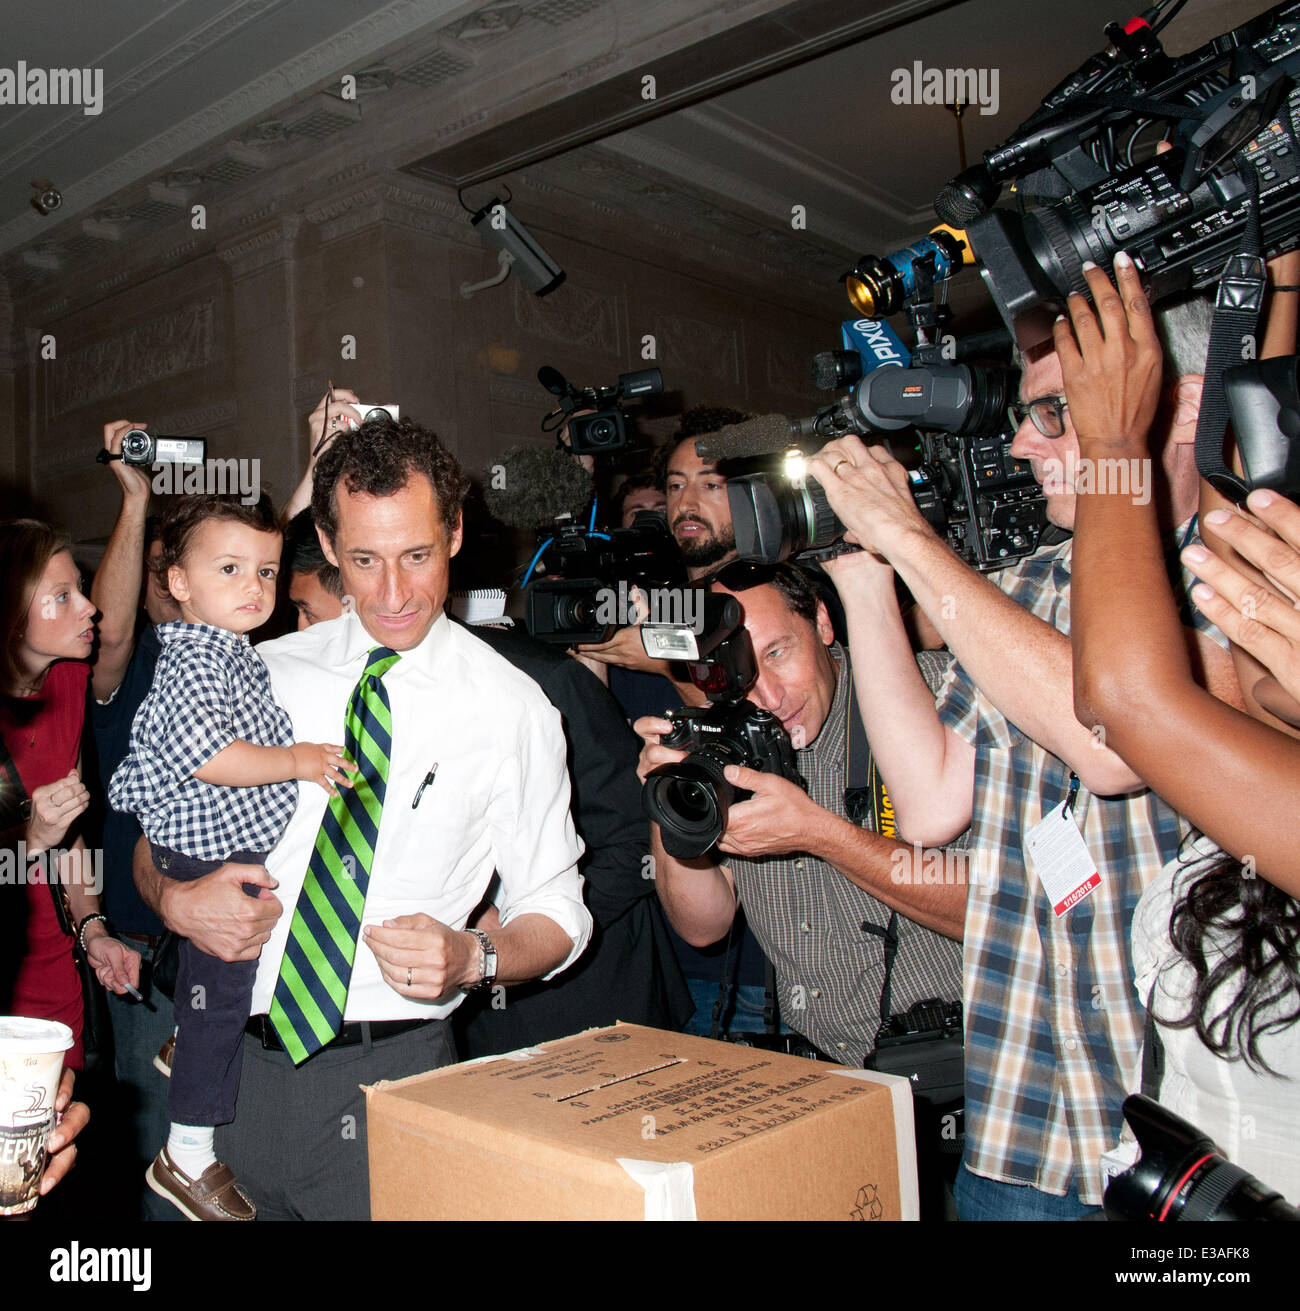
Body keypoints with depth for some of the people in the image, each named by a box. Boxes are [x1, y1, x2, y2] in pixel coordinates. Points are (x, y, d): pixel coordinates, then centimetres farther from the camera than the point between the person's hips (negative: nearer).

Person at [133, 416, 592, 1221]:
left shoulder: (510, 707, -5)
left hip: (391, 1079, -3)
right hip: (237, 1061, 3)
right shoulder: (266, 673, 4)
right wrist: (177, 901, -8)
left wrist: (473, 958, -20)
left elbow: (557, 913, 0)